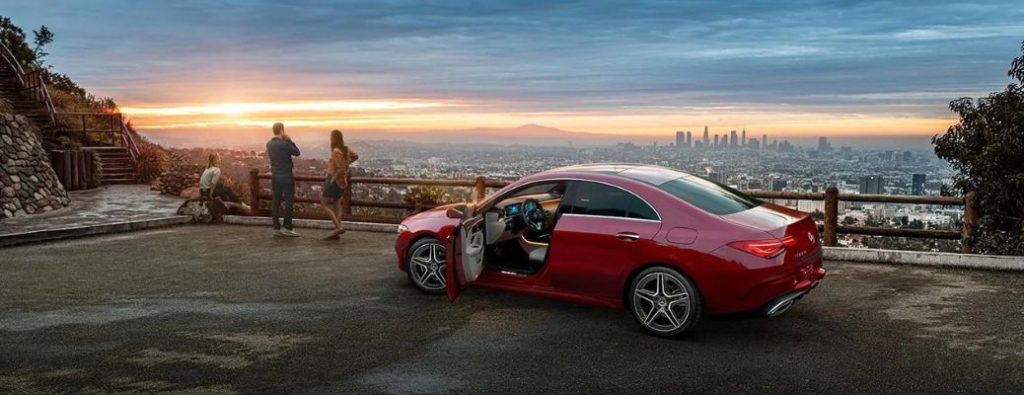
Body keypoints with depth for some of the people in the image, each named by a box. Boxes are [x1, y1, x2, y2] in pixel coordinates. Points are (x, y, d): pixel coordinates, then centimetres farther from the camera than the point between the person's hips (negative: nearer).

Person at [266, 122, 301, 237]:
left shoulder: (269, 144, 5)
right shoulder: (285, 144, -17)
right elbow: (297, 153, -4)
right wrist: (289, 140, -2)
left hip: (275, 176, 7)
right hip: (286, 176, -7)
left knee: (276, 202, 7)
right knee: (289, 202, -1)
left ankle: (277, 228, 8)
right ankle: (288, 228, -2)